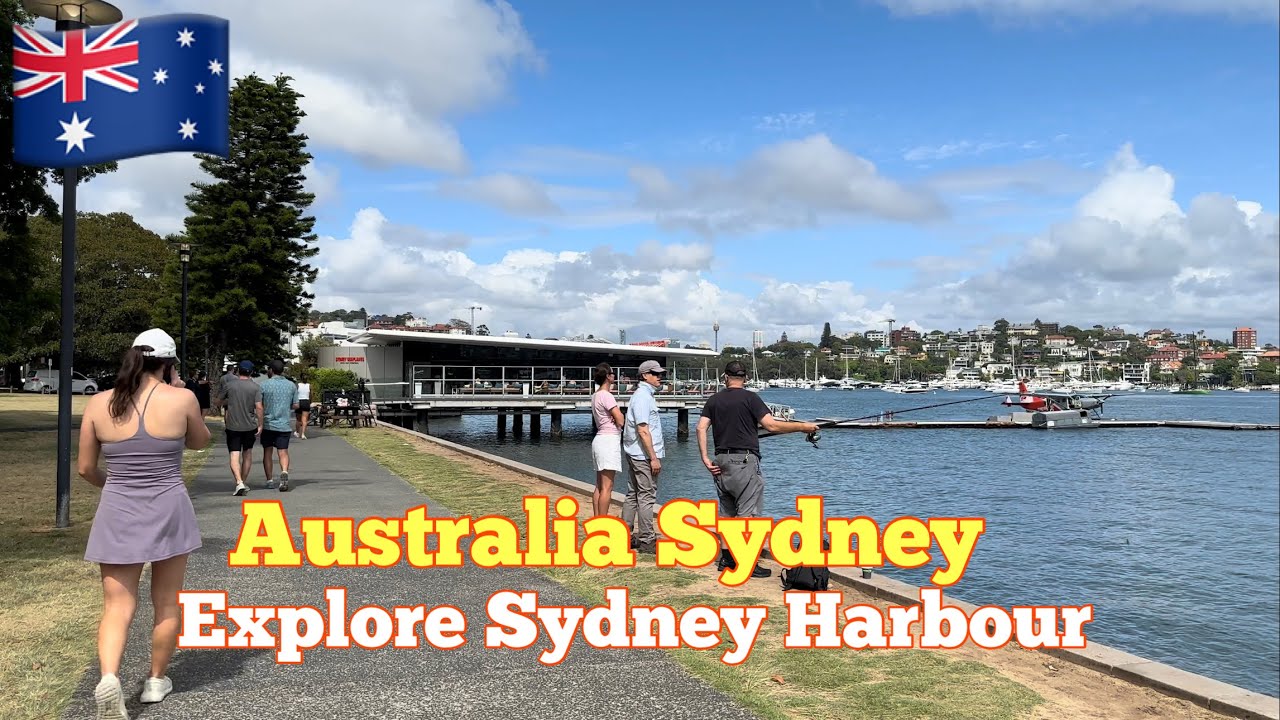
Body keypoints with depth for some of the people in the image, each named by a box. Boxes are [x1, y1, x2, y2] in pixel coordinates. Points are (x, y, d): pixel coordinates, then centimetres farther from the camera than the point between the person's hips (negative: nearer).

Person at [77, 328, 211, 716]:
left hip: (117, 515, 2)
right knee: (167, 604, 14)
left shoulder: (98, 404, -2)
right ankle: (156, 681, 25)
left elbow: (85, 468, 6)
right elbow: (200, 441, 9)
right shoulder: (181, 399, -10)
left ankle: (108, 678, -16)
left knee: (117, 606, 6)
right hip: (168, 513, -1)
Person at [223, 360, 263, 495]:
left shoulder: (229, 385, -3)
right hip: (250, 425, 1)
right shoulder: (255, 387, -5)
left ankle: (239, 482, -21)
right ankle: (243, 482, 24)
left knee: (235, 455, -4)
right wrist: (260, 425, -5)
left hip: (233, 425, -1)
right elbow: (259, 407, -11)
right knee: (247, 453, 16)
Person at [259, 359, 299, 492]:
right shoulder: (291, 385, 3)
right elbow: (295, 405, 6)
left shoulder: (264, 384, -6)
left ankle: (270, 480, 13)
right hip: (284, 425, 1)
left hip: (268, 424, -1)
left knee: (267, 452, 11)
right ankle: (284, 472, -24)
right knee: (283, 452, 2)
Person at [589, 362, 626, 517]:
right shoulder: (607, 396, -13)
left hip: (600, 439, 10)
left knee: (600, 486, 11)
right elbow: (620, 421, -16)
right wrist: (620, 416, 5)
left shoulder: (596, 395, 15)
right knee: (607, 487, -8)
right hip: (609, 440, -10)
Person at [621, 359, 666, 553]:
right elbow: (643, 430, -21)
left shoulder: (644, 395, 17)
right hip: (644, 455, -11)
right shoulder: (643, 396, -14)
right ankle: (647, 540, 0)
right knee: (647, 496, -5)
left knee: (633, 494, 14)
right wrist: (654, 458, -20)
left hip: (635, 455, 11)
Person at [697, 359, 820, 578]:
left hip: (721, 461, 6)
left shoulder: (714, 400, 10)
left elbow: (701, 428, 0)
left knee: (726, 511, 16)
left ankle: (726, 557, 20)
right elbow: (771, 425, -14)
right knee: (748, 512, -3)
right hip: (744, 461, -6)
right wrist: (803, 427, -5)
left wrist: (705, 459, 0)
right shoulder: (749, 398, -6)